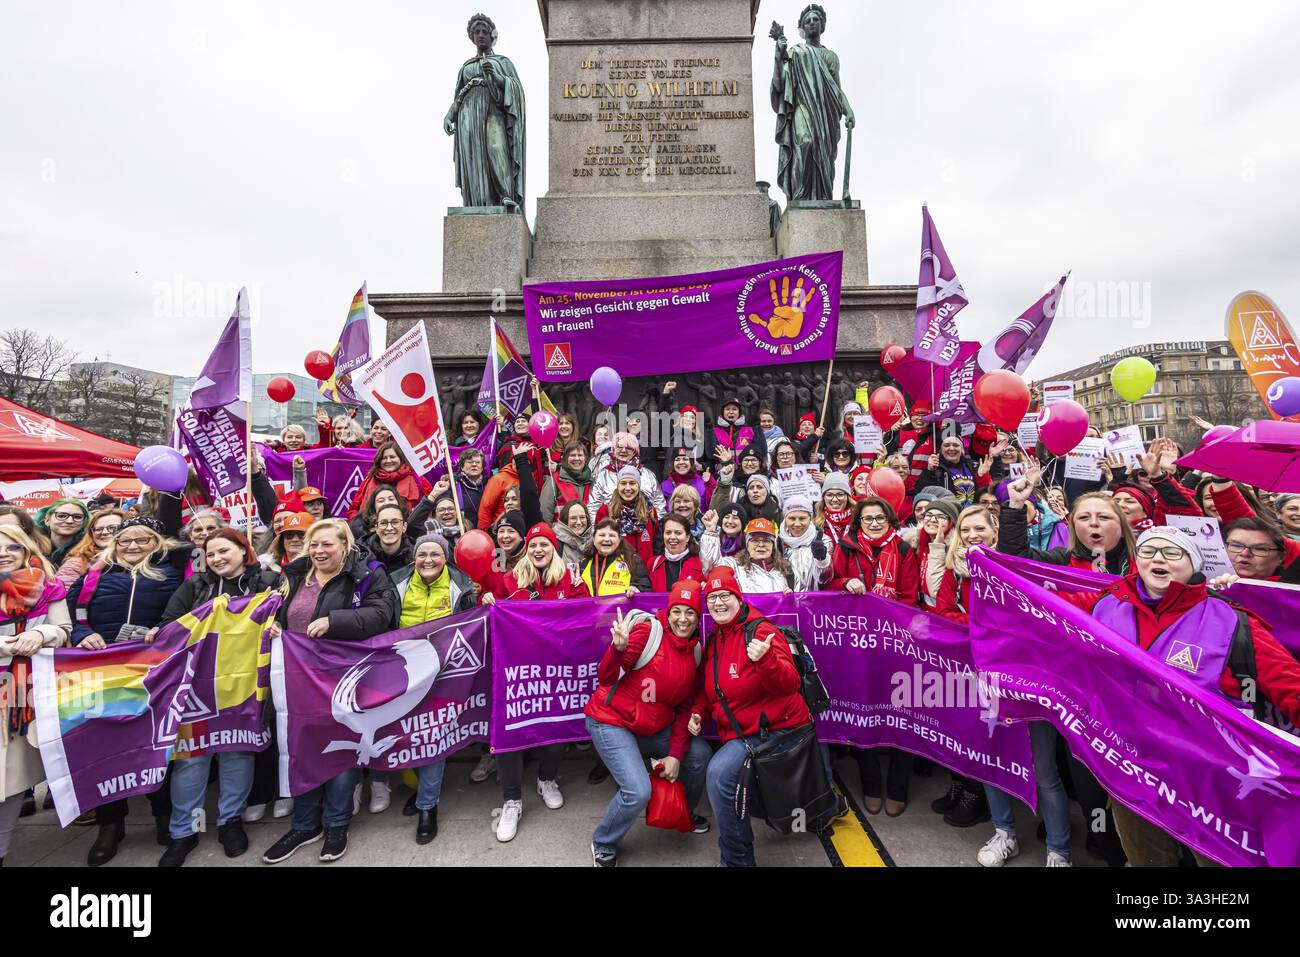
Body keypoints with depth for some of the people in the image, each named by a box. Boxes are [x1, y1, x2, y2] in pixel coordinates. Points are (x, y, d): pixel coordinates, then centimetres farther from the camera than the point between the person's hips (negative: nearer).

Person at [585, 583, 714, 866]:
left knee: (701, 754, 0)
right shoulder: (647, 632, -20)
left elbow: (685, 707, 4)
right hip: (611, 722, -6)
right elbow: (605, 678, -24)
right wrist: (619, 648, -43)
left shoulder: (695, 651, 0)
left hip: (655, 728, 7)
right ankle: (603, 844, 12)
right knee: (638, 792, -19)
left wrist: (675, 754, -3)